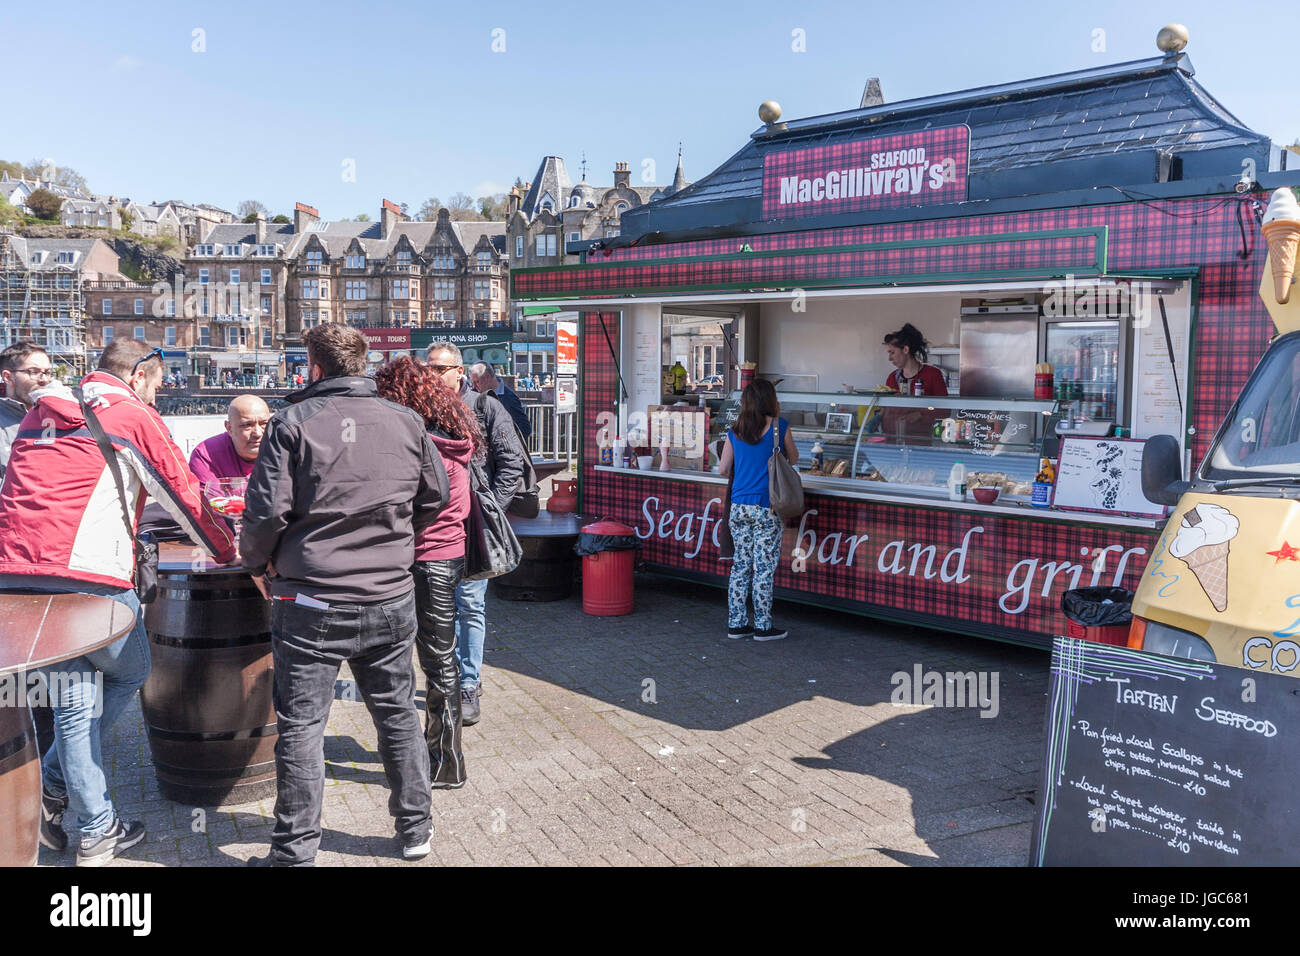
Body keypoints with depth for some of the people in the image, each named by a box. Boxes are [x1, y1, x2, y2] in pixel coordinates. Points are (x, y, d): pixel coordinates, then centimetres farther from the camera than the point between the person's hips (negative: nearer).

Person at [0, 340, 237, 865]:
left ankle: (97, 829, 15)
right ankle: (53, 787, 14)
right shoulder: (133, 416, 2)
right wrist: (227, 552, 16)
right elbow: (183, 495, 5)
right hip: (87, 575, -7)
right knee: (129, 673, 17)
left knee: (76, 702, 13)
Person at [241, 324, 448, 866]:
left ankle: (295, 852, 15)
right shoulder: (406, 422, 1)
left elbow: (266, 509, -12)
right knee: (398, 715, 18)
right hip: (392, 598, 4)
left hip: (312, 604, -3)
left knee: (301, 728, 8)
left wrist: (257, 564, 6)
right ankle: (415, 830, 29)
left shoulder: (294, 423, -9)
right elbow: (435, 496, 11)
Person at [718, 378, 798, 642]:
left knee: (741, 565, 11)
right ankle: (762, 626, 8)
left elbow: (723, 468, 9)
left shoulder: (735, 431, 6)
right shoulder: (779, 425, -4)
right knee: (764, 566, 2)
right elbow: (793, 458, 10)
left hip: (739, 507, 4)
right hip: (767, 507, -4)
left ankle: (736, 623, 15)